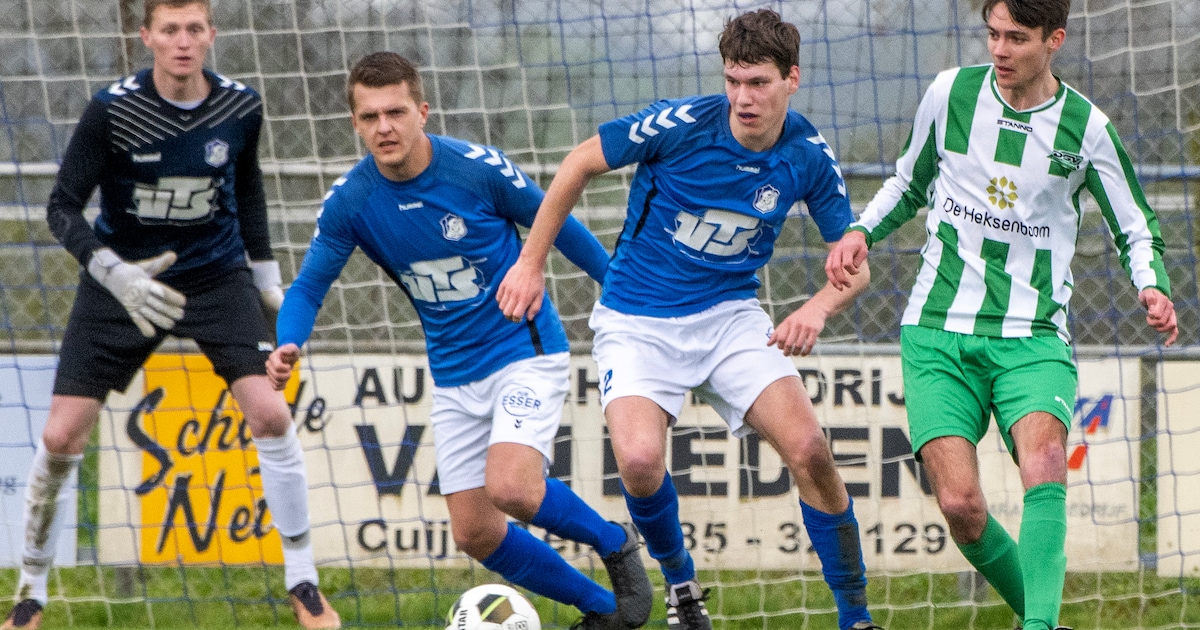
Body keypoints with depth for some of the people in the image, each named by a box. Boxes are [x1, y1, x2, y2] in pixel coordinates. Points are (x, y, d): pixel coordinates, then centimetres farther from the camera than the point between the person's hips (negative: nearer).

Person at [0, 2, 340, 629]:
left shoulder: (240, 107, -8)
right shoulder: (111, 110, -19)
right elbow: (62, 207, -16)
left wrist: (266, 272, 15)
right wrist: (115, 274, -30)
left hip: (216, 277, 2)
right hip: (122, 280, -2)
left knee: (270, 414, -15)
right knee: (61, 437, -7)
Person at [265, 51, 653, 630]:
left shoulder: (478, 168, -18)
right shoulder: (349, 201, -10)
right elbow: (308, 286, -2)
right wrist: (287, 347, -24)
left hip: (525, 350, -5)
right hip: (454, 376, 5)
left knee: (509, 488, -27)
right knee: (476, 534, 3)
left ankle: (614, 543, 4)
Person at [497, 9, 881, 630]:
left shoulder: (808, 156, -9)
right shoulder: (683, 124, -19)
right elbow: (580, 163, -5)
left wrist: (816, 309, -21)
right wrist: (531, 263, -2)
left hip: (731, 315, 2)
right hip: (638, 322, -2)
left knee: (809, 451, -16)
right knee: (640, 459, -26)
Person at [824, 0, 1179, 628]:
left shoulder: (1086, 128, -1)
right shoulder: (950, 93, 2)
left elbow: (1136, 231, 11)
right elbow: (909, 182, 20)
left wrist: (1153, 288, -10)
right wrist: (861, 231, 2)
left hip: (1033, 340, -1)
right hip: (939, 332, 1)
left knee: (1044, 460, -31)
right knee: (959, 502, -15)